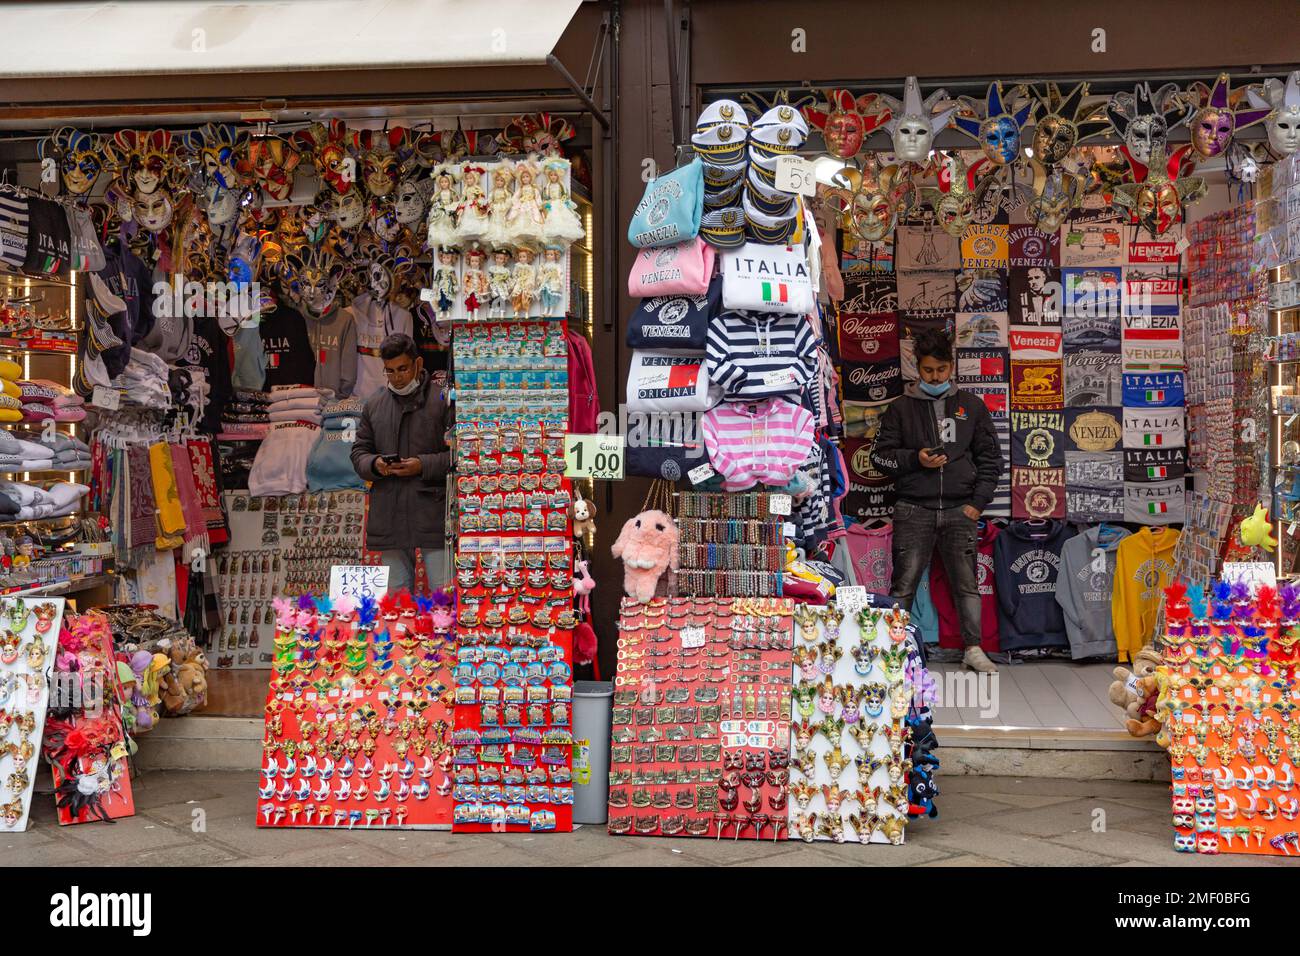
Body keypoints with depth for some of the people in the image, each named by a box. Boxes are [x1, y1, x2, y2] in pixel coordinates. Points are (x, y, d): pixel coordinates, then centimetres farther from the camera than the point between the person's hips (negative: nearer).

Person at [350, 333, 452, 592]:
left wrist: (424, 466, -16)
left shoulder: (442, 400, -2)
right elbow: (359, 452, 17)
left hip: (434, 515, -4)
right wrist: (374, 465, -5)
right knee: (396, 593, 12)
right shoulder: (374, 405, 14)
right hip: (389, 517, 5)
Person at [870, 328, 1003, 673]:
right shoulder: (901, 408, 7)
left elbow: (990, 459, 11)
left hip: (960, 510, 1)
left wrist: (977, 503, 1)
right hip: (913, 511, -1)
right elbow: (880, 454, 7)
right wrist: (916, 459, -10)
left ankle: (973, 650, 11)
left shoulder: (972, 406, 10)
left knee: (967, 582, 3)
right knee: (904, 584, -1)